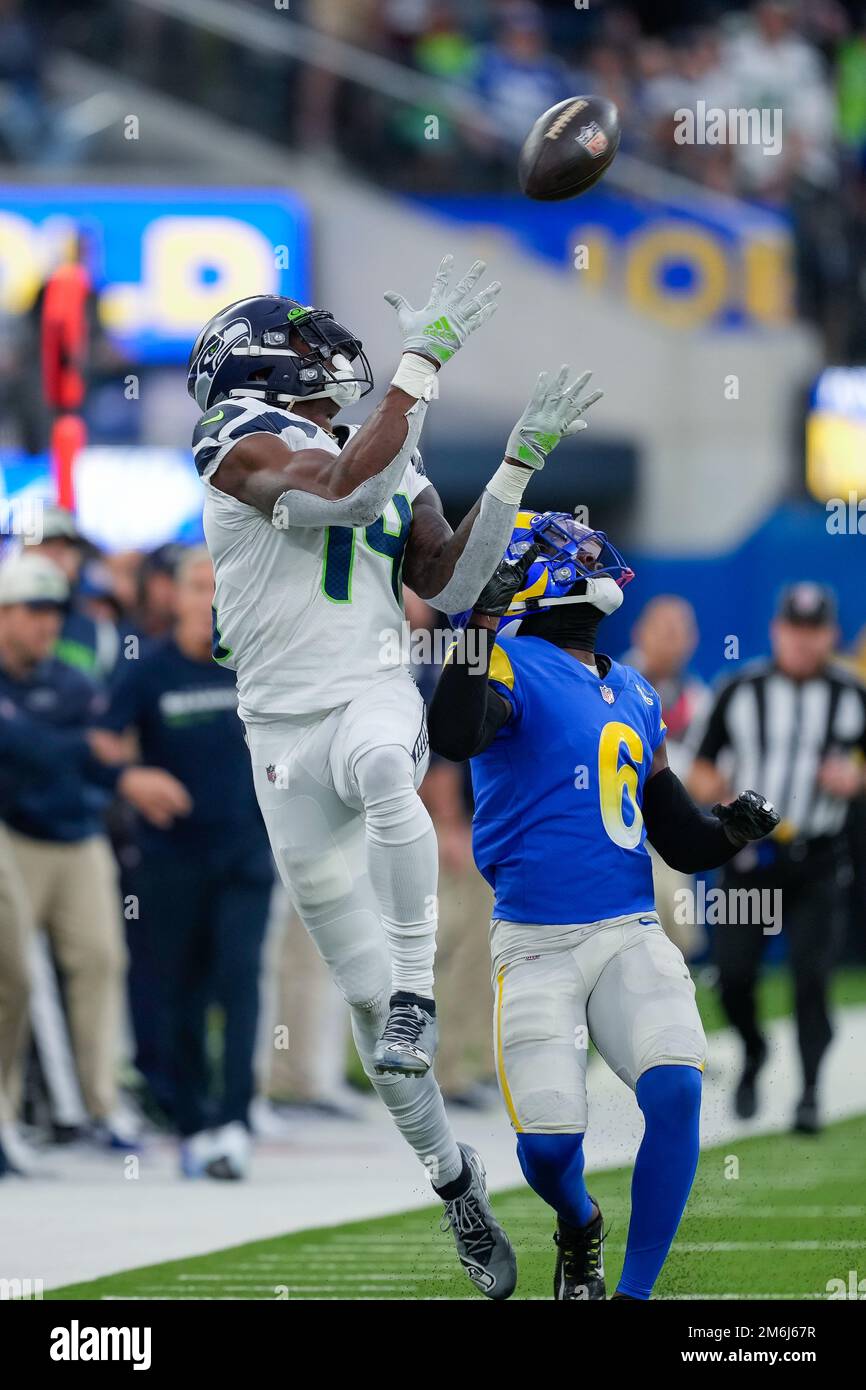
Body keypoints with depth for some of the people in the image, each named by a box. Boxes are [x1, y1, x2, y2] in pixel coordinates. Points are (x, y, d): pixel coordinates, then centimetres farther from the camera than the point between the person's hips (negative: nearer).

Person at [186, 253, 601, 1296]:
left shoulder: (396, 468, 15)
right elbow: (346, 490, -19)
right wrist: (424, 360, -19)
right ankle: (450, 1175, 17)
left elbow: (450, 586, 15)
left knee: (381, 770, -40)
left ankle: (419, 992, -34)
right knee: (364, 990, 2)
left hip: (372, 697, 1)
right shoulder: (241, 446, -3)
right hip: (284, 733, -1)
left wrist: (519, 461, 10)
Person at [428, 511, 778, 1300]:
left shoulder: (635, 697, 16)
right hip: (535, 947, -4)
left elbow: (679, 840, 20)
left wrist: (732, 830, -1)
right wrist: (481, 627, -31)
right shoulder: (512, 667, -4)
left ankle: (636, 1290, -11)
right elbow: (454, 737, -28)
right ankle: (579, 1228, 26)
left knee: (676, 1091, -21)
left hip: (630, 938, 4)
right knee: (547, 1143, -11)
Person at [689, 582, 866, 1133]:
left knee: (812, 977, -9)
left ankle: (810, 1093, -2)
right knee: (734, 971, -3)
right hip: (752, 855, 1)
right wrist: (712, 785, -16)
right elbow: (701, 773, 6)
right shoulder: (740, 692, 4)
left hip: (819, 862, -1)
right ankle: (753, 1052, 27)